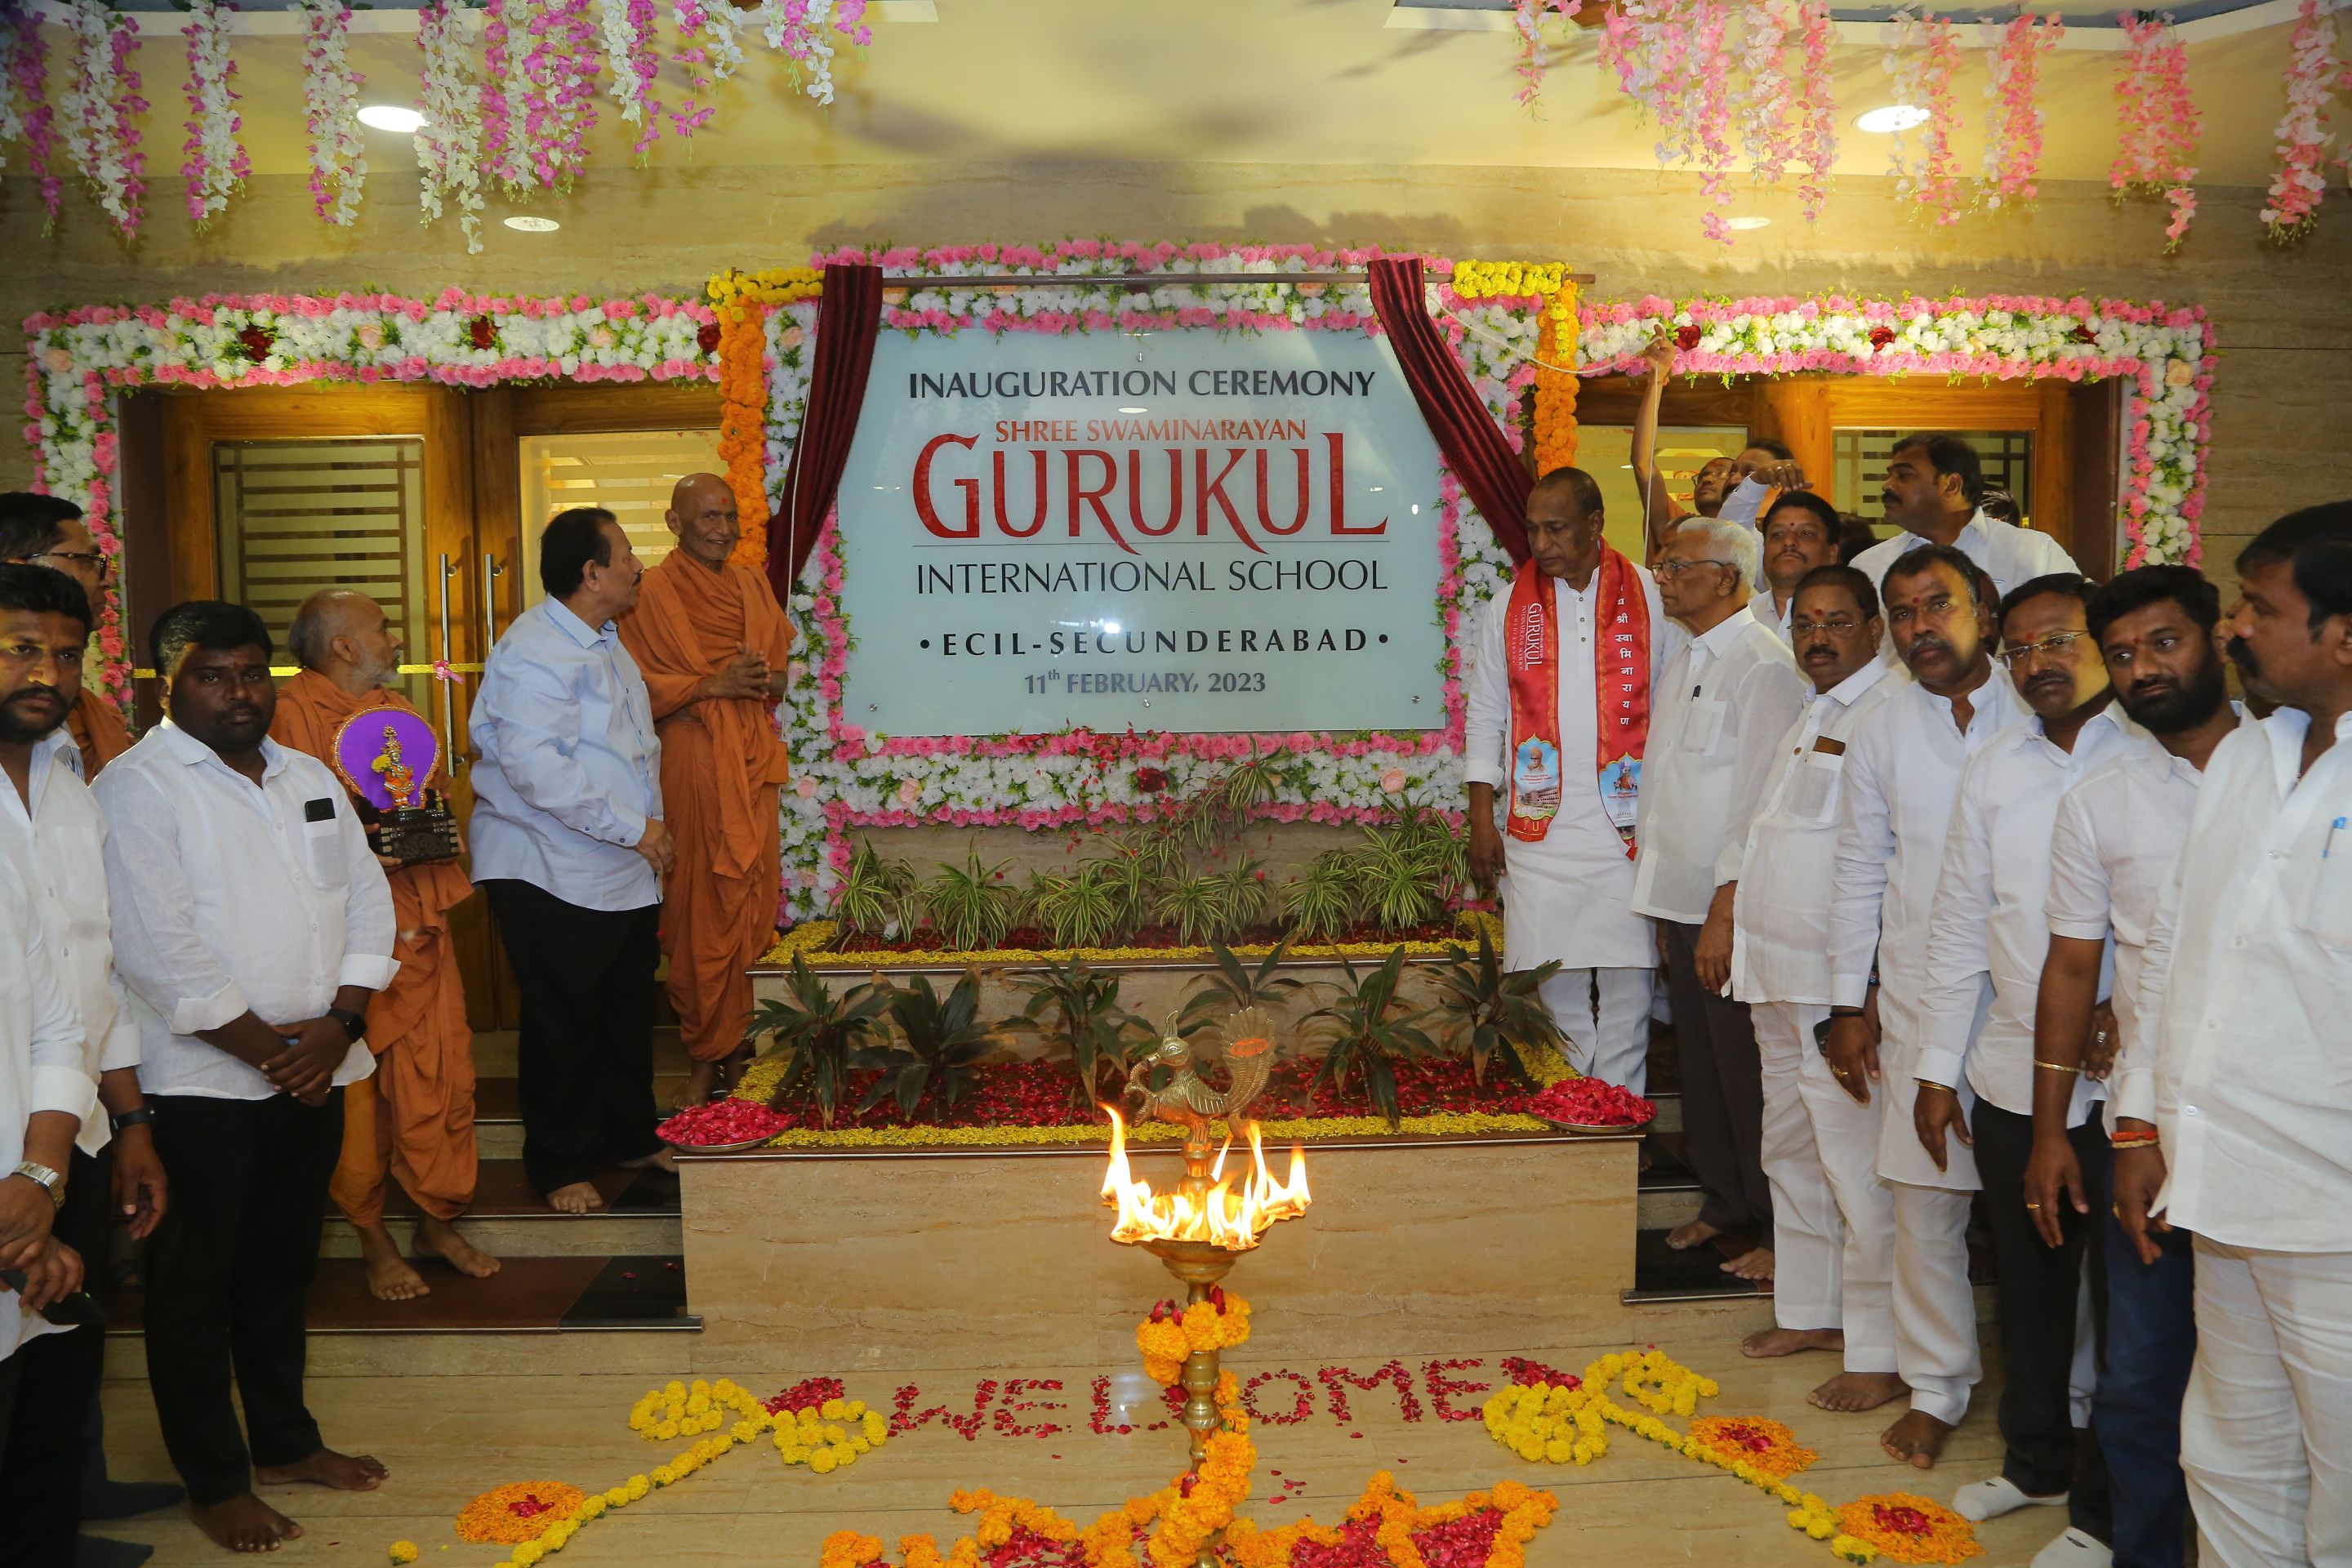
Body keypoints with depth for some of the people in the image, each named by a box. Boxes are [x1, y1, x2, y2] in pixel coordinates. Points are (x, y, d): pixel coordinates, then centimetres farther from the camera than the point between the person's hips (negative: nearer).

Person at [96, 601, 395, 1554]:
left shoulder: (310, 779, 11)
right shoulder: (136, 789, -10)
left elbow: (367, 903, 7)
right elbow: (159, 950, -17)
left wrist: (339, 1025, -6)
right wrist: (265, 1046, -14)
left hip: (313, 1072, 6)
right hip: (199, 1083, -6)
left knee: (282, 1271, 18)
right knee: (195, 1288, 7)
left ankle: (285, 1441, 33)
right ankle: (215, 1482, 20)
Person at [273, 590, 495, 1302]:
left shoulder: (395, 707, 18)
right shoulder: (293, 712, -7)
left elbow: (437, 789, 27)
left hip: (420, 921, 7)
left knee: (442, 1075, 8)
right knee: (354, 1088, 2)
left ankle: (437, 1220, 22)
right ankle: (373, 1237, 17)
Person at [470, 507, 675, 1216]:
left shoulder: (606, 644, 15)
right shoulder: (534, 651, -17)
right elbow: (537, 767, -26)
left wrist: (650, 829, 13)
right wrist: (631, 828, -21)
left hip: (626, 874, 9)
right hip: (555, 878, -9)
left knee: (629, 1012, 17)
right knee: (564, 1024, 3)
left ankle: (632, 1137, 33)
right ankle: (562, 1166, 18)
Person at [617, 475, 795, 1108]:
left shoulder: (751, 585, 14)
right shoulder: (654, 592, -4)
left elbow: (781, 666, 20)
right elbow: (638, 686, -10)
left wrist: (769, 681, -2)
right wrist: (713, 684, -18)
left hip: (754, 759, 6)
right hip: (696, 763, -6)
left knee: (754, 900, 7)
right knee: (705, 909, -4)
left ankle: (738, 1032, 20)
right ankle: (708, 1054, 5)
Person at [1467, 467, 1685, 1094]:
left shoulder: (1651, 597, 2)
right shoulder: (1510, 605, 6)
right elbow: (1485, 717, 10)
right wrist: (1481, 818, 4)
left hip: (1628, 829, -1)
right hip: (1541, 828, 1)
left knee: (1627, 983, 2)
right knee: (1555, 987, 3)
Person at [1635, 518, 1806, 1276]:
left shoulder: (1763, 664, -14)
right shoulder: (1685, 661, 15)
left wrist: (1731, 900, -19)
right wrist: (1667, 902, 16)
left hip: (1734, 906, -9)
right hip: (1682, 899, 9)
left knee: (1747, 1068, 0)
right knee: (1700, 1059, 16)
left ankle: (1779, 1228, 13)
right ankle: (1724, 1201, 30)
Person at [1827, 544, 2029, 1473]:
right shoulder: (1880, 736, 6)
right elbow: (1859, 874, 9)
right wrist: (1851, 1003, 6)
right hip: (1920, 1000, 2)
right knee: (1924, 1198, 6)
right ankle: (1937, 1386, 23)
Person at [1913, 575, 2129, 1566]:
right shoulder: (1992, 771, 8)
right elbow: (1960, 926, 10)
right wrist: (1939, 1066, 10)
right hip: (2011, 1080, 5)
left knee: (2122, 1295, 8)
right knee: (2027, 1285, 19)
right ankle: (2036, 1462, 39)